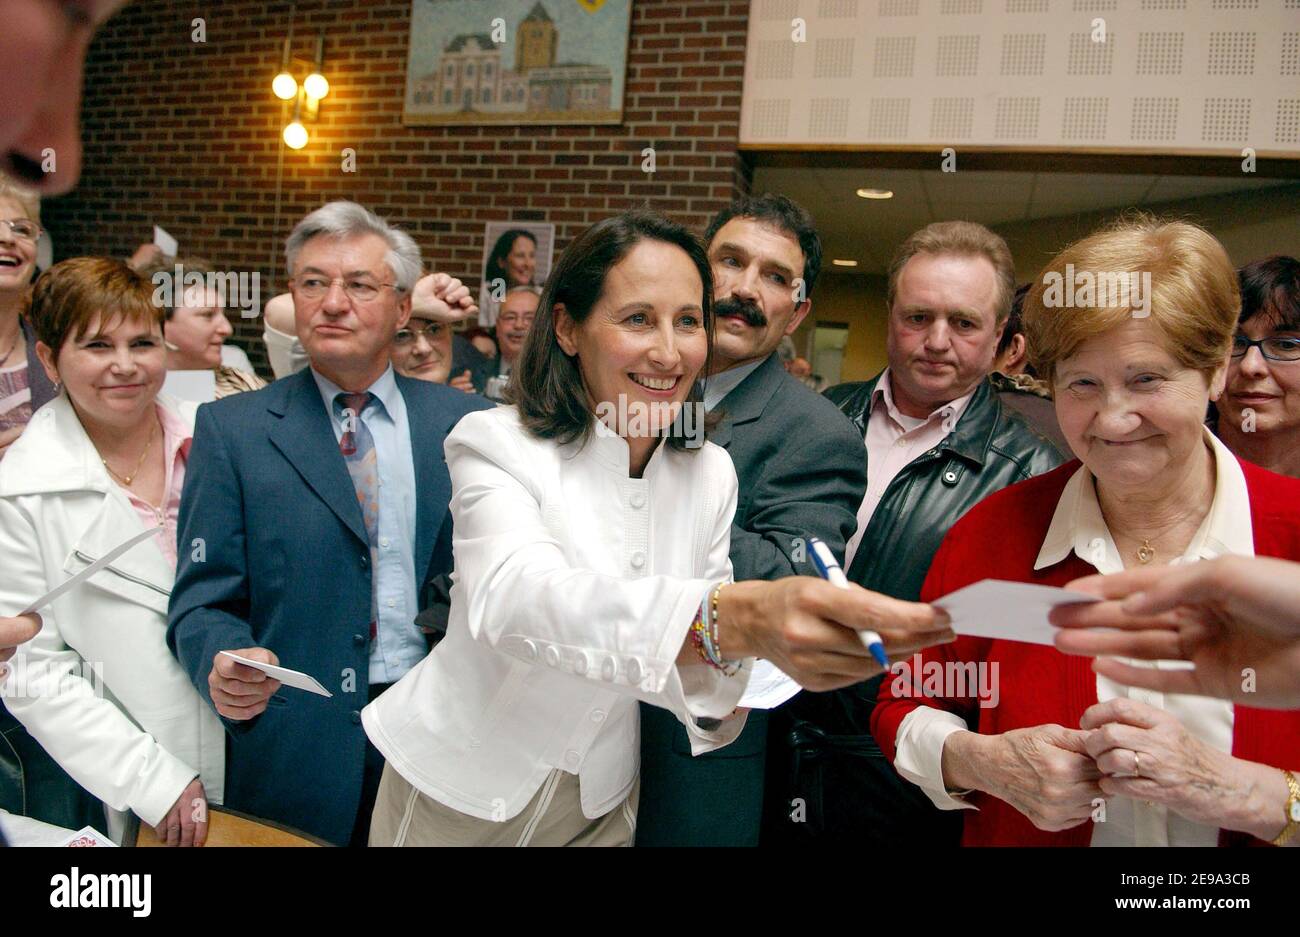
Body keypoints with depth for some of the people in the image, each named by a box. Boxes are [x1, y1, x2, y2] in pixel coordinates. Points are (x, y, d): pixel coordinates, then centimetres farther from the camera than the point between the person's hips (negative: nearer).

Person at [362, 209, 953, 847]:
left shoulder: (710, 473, -5)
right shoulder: (495, 445, -19)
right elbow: (515, 601, -39)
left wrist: (719, 674, -25)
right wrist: (738, 617, -54)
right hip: (461, 794, -3)